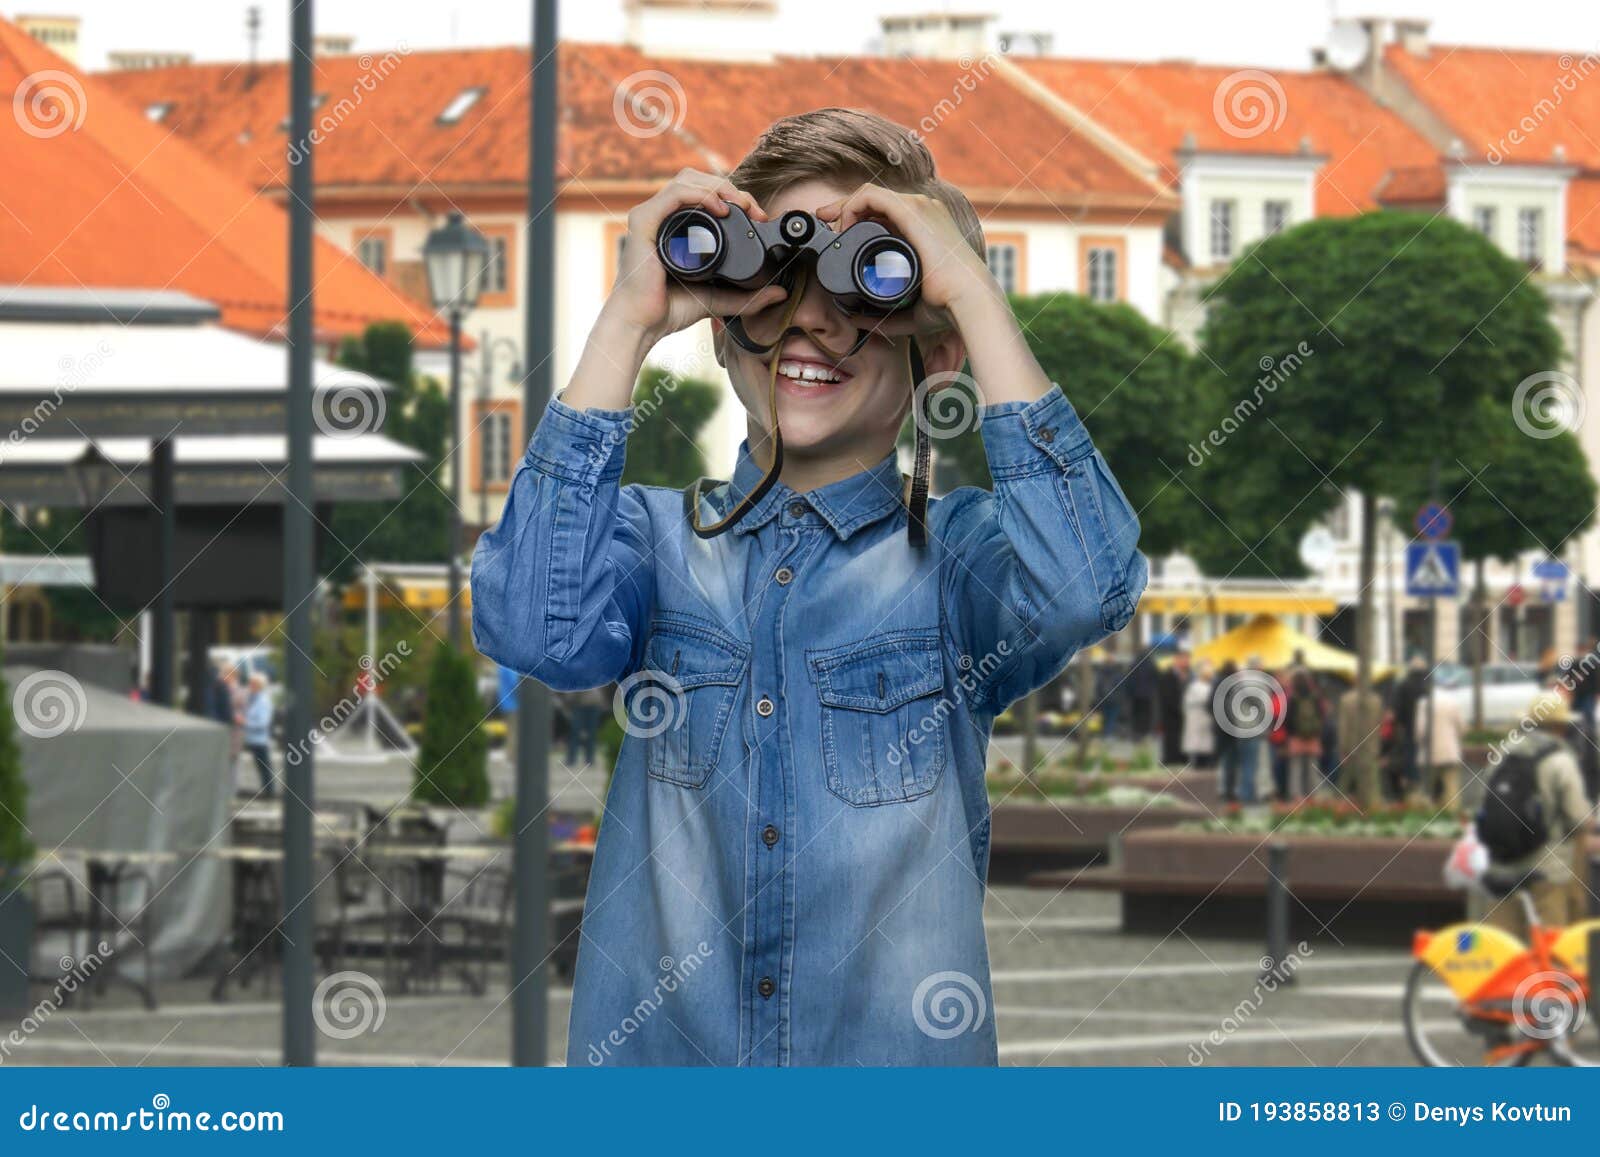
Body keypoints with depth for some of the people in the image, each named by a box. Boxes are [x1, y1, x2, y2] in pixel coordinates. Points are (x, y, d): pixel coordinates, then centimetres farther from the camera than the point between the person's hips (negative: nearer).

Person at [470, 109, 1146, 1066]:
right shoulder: (658, 538, 5)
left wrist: (977, 296, -18)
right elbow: (538, 628, -16)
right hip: (653, 1055, 1)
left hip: (894, 1054, -1)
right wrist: (626, 325, -15)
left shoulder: (957, 555, 1)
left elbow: (1087, 586, -22)